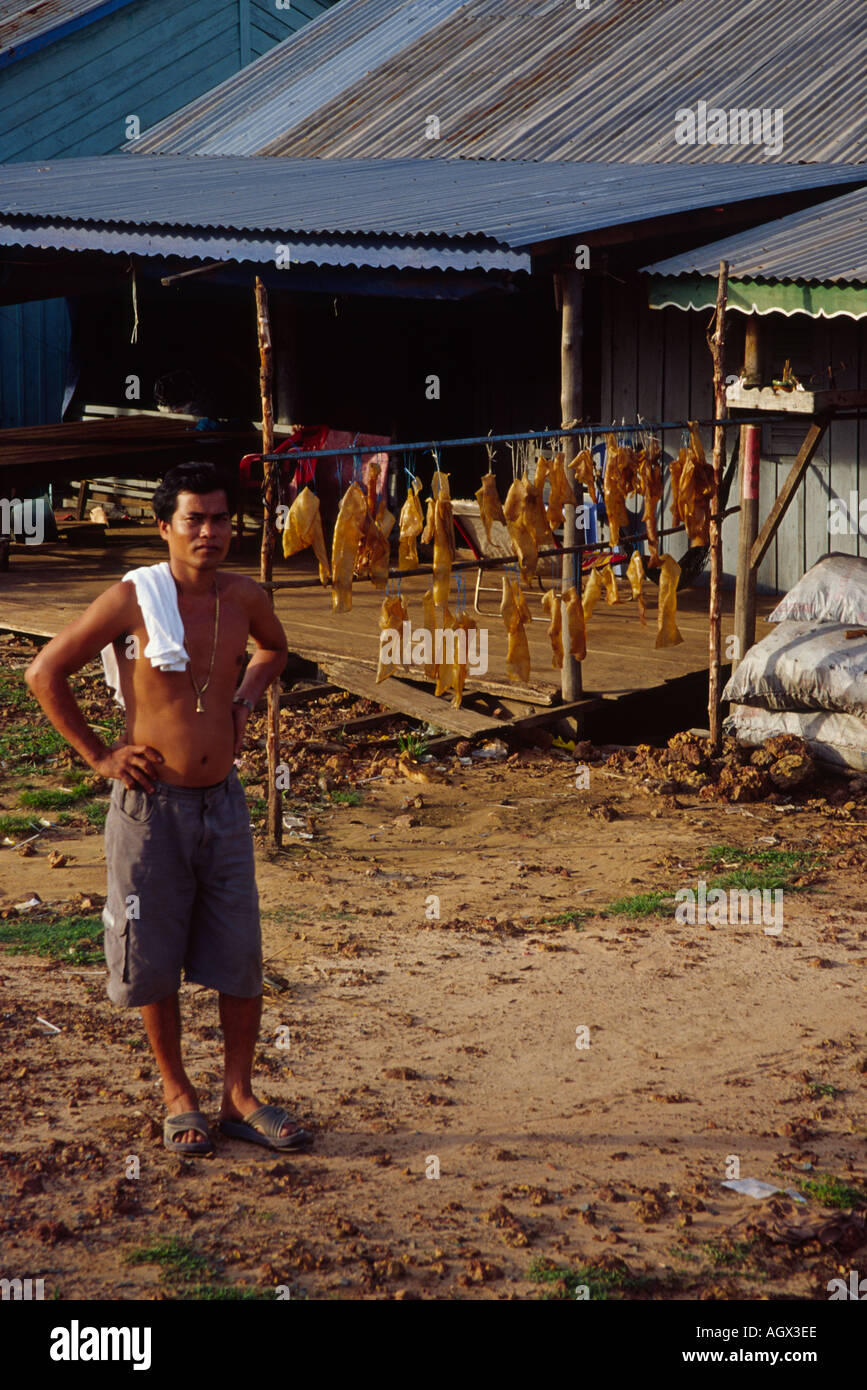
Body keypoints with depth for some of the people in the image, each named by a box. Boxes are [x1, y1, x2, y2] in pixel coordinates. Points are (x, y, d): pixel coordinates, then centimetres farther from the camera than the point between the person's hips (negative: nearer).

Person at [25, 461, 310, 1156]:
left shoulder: (245, 598, 0)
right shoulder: (132, 599, -13)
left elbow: (274, 648, 25)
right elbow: (45, 672, -5)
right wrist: (99, 755, -5)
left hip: (224, 800, 4)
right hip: (152, 804, -4)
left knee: (242, 957, 5)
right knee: (155, 959, 6)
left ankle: (239, 1096, 18)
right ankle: (178, 1097, 22)